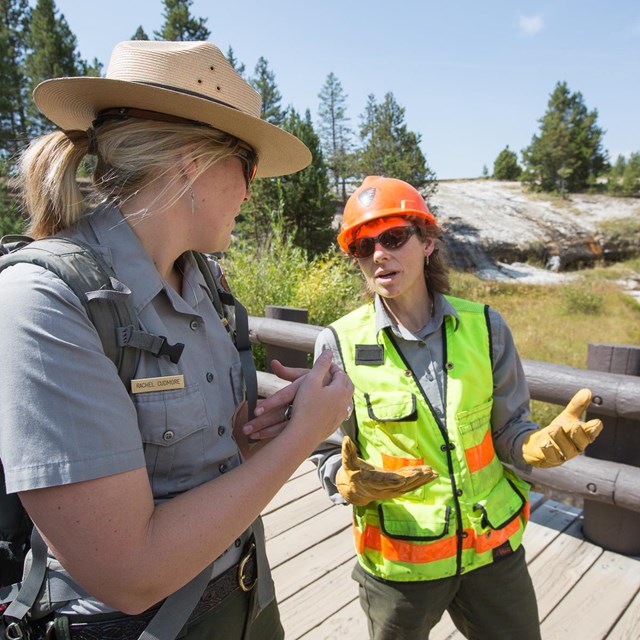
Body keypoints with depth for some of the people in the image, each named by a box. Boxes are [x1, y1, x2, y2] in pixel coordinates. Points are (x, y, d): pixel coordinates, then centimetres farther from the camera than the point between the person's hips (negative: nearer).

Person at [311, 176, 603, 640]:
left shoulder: (485, 327, -9)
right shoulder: (339, 344, -14)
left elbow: (506, 431, -1)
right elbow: (329, 454, -5)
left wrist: (541, 444, -22)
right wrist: (352, 483, -26)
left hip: (494, 548, 2)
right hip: (399, 560, -1)